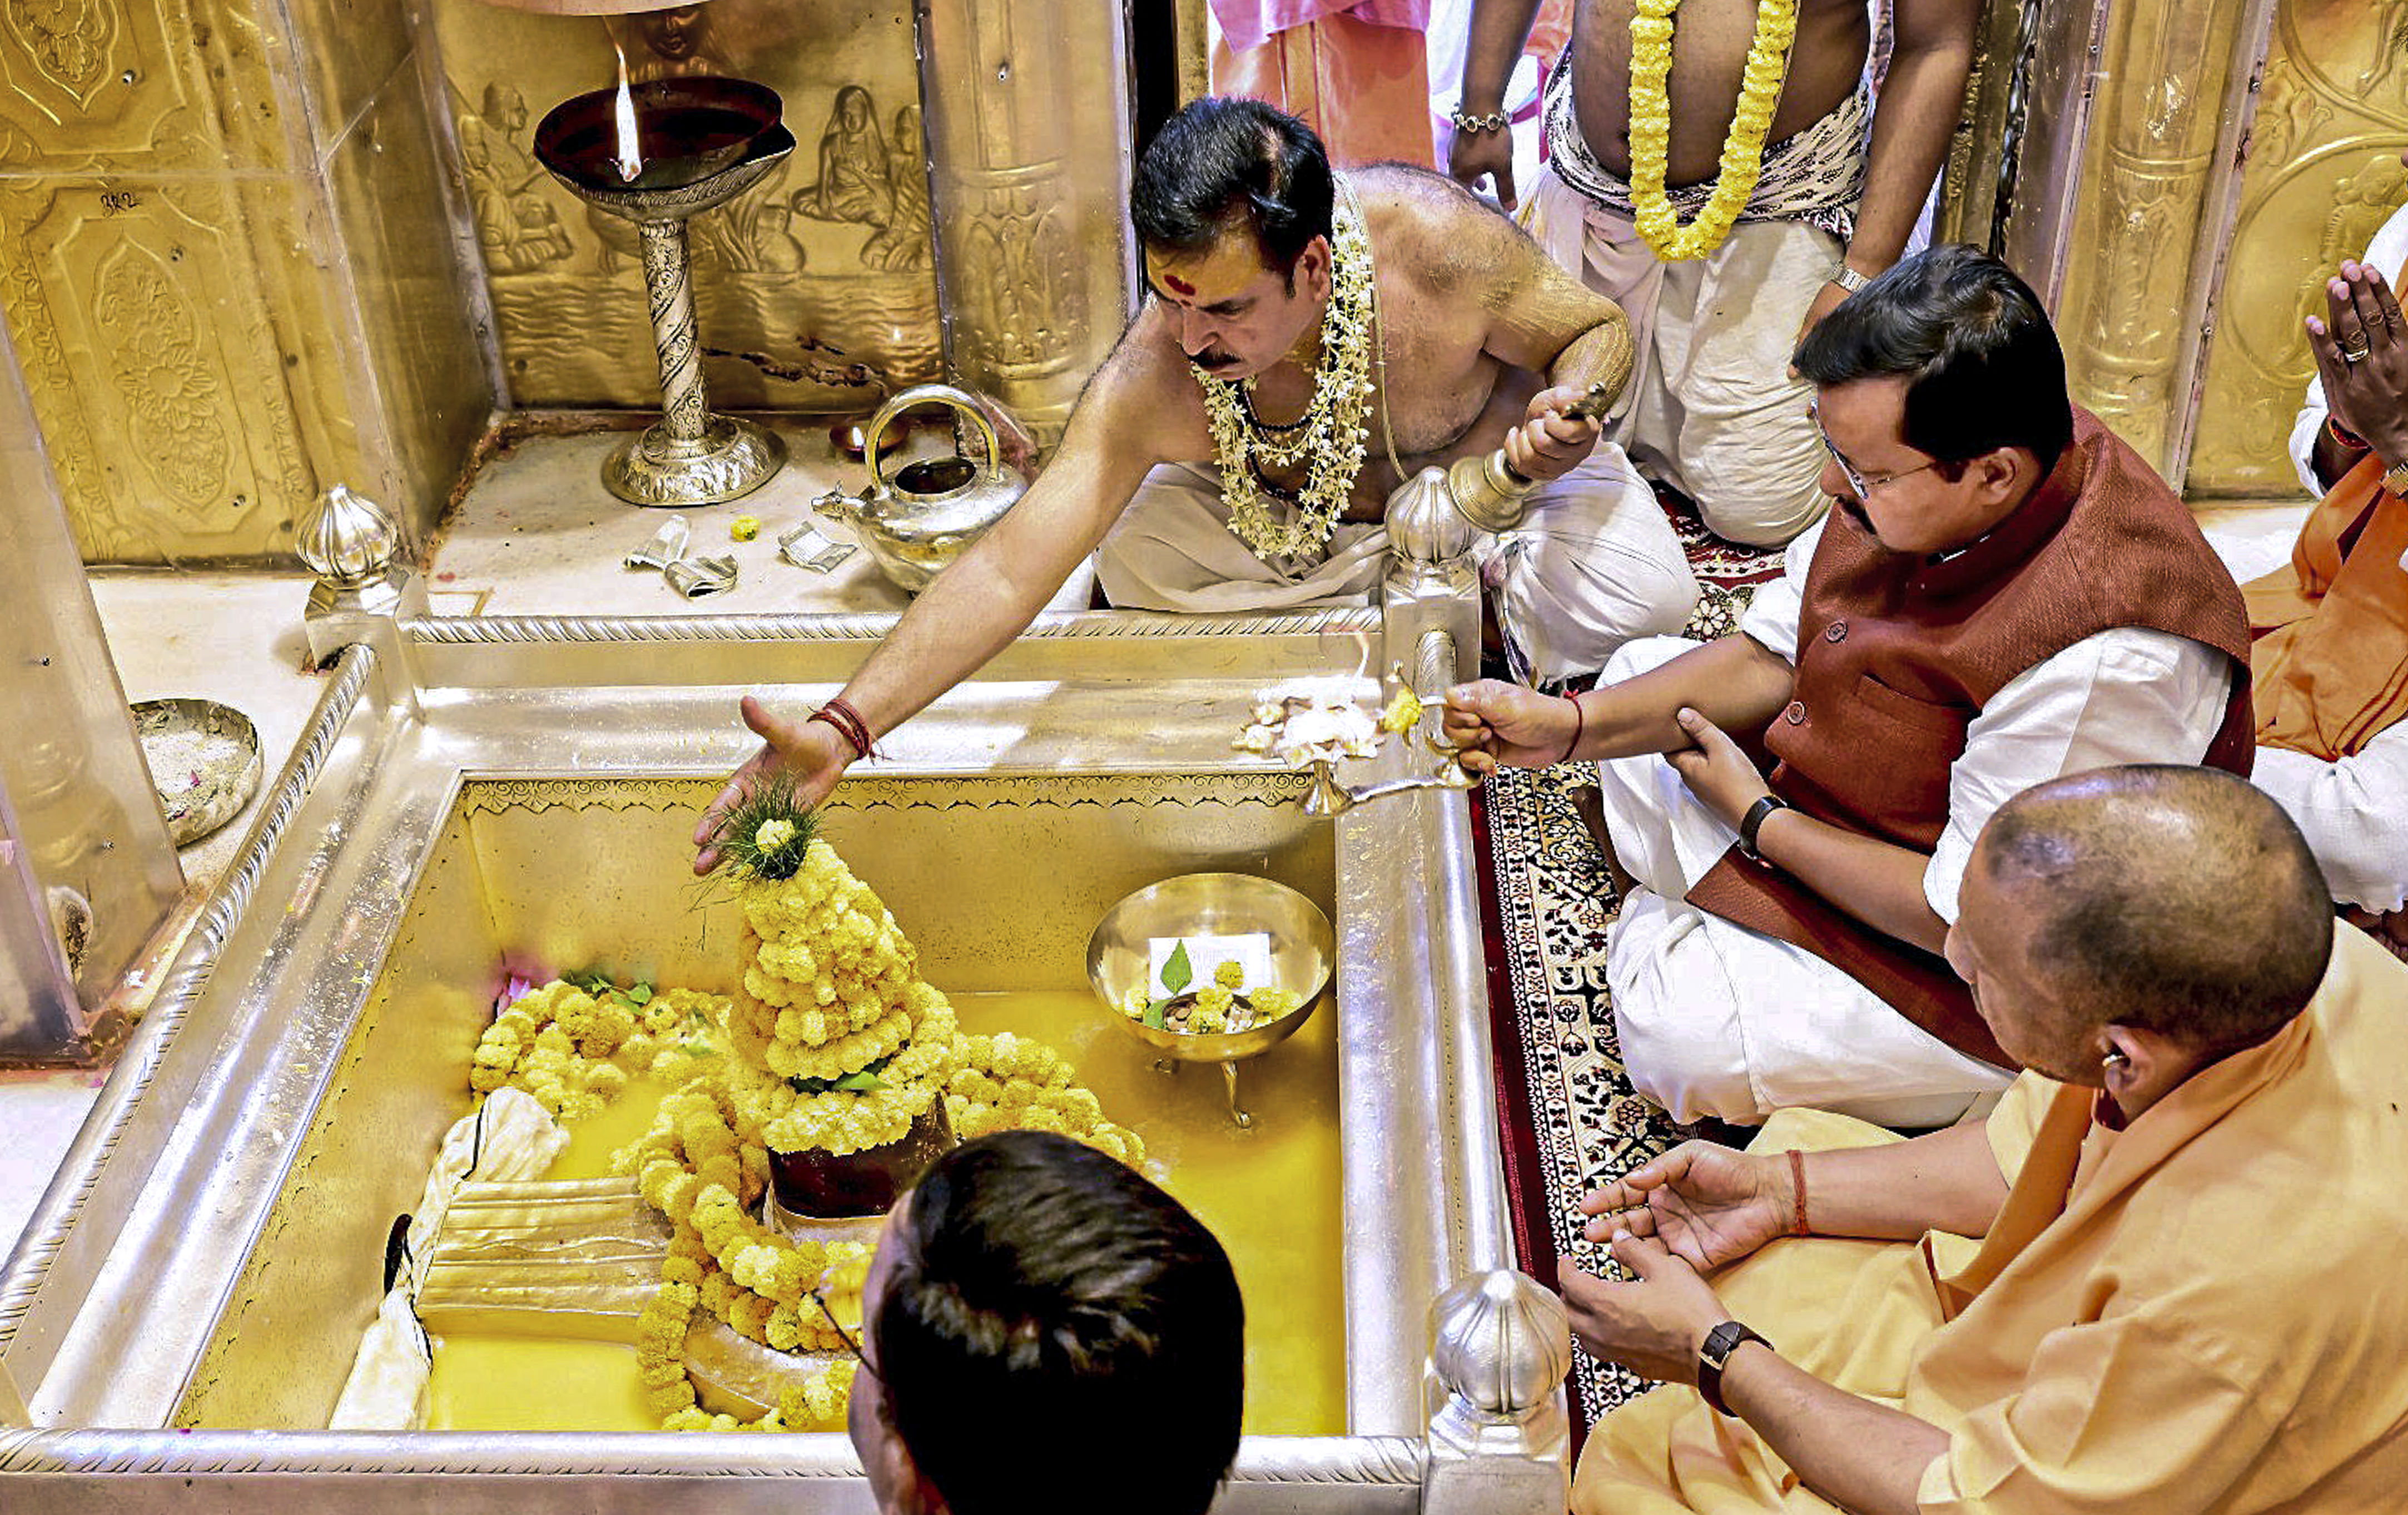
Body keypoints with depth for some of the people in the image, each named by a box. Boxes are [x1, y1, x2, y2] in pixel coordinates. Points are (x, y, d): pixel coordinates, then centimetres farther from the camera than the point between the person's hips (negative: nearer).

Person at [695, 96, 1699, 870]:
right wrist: (844, 728, -48)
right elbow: (1010, 570, -36)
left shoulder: (1428, 240, -37)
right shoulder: (1151, 380, -34)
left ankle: (1500, 588, 7)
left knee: (1638, 598, -29)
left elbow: (1598, 329, -18)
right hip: (1317, 523, 2)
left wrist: (1567, 415, -42)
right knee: (1137, 555, -23)